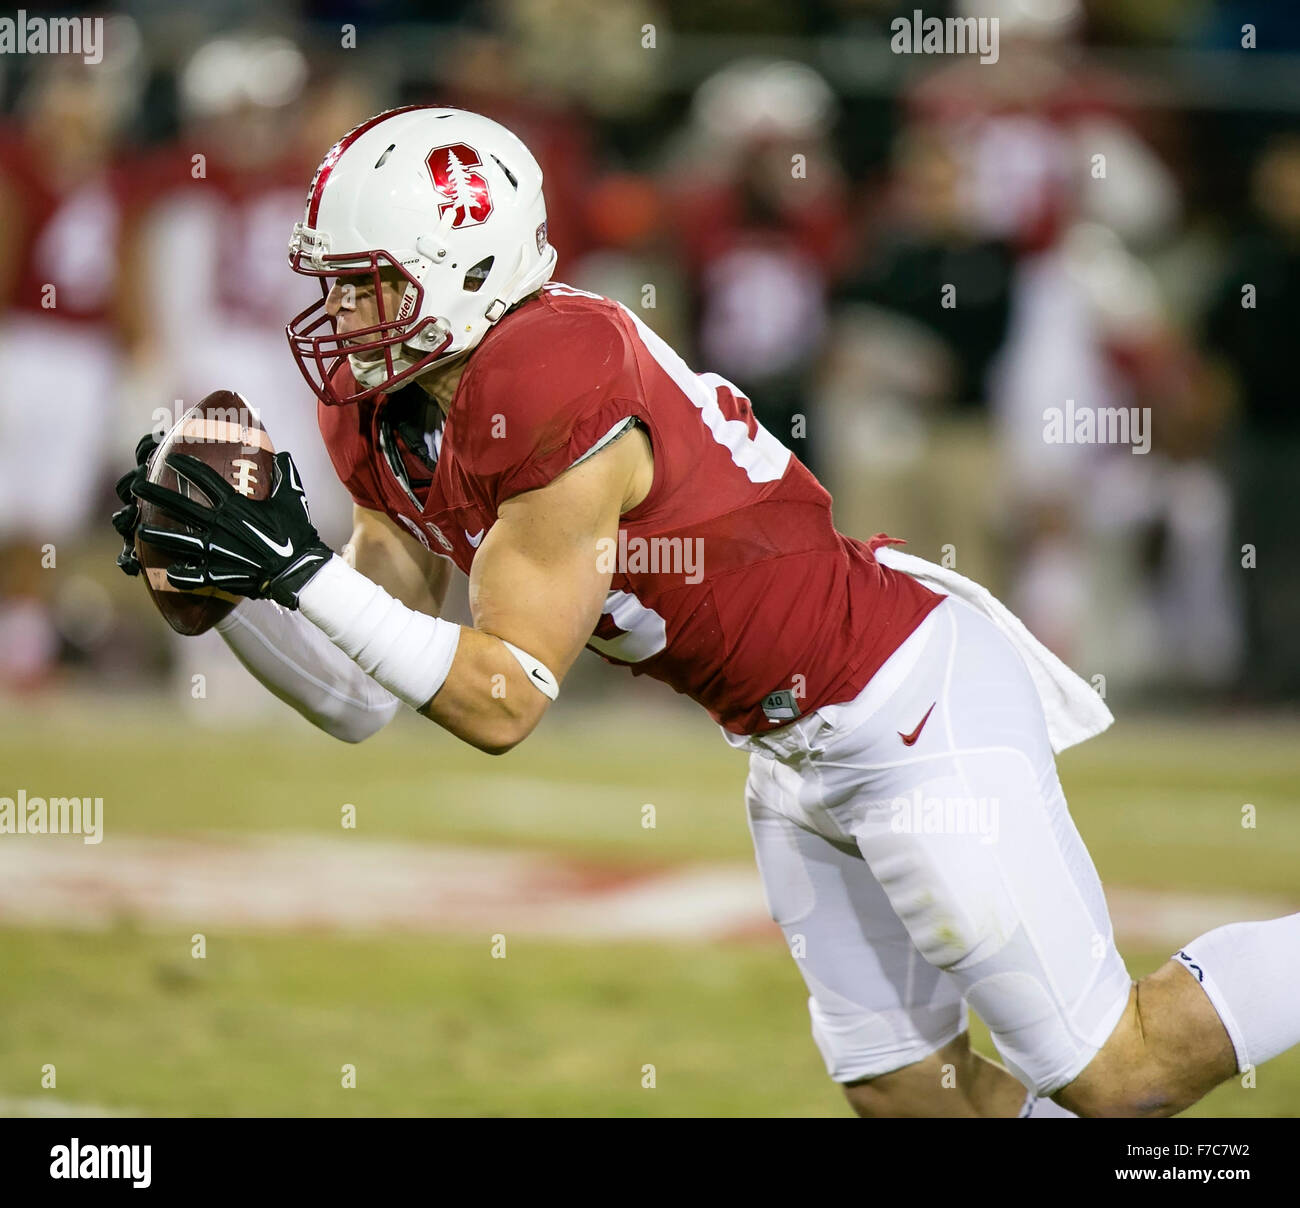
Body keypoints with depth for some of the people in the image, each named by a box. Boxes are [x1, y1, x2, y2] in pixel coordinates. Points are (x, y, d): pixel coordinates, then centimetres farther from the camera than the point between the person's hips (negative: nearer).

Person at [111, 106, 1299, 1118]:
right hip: (801, 748, 9)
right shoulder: (381, 416, -1)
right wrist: (223, 583, -13)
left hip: (919, 703, -9)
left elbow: (502, 703, -26)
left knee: (1114, 1071, -2)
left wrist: (294, 570, -30)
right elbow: (361, 702, 1)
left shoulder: (555, 388, -29)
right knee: (911, 1095, 14)